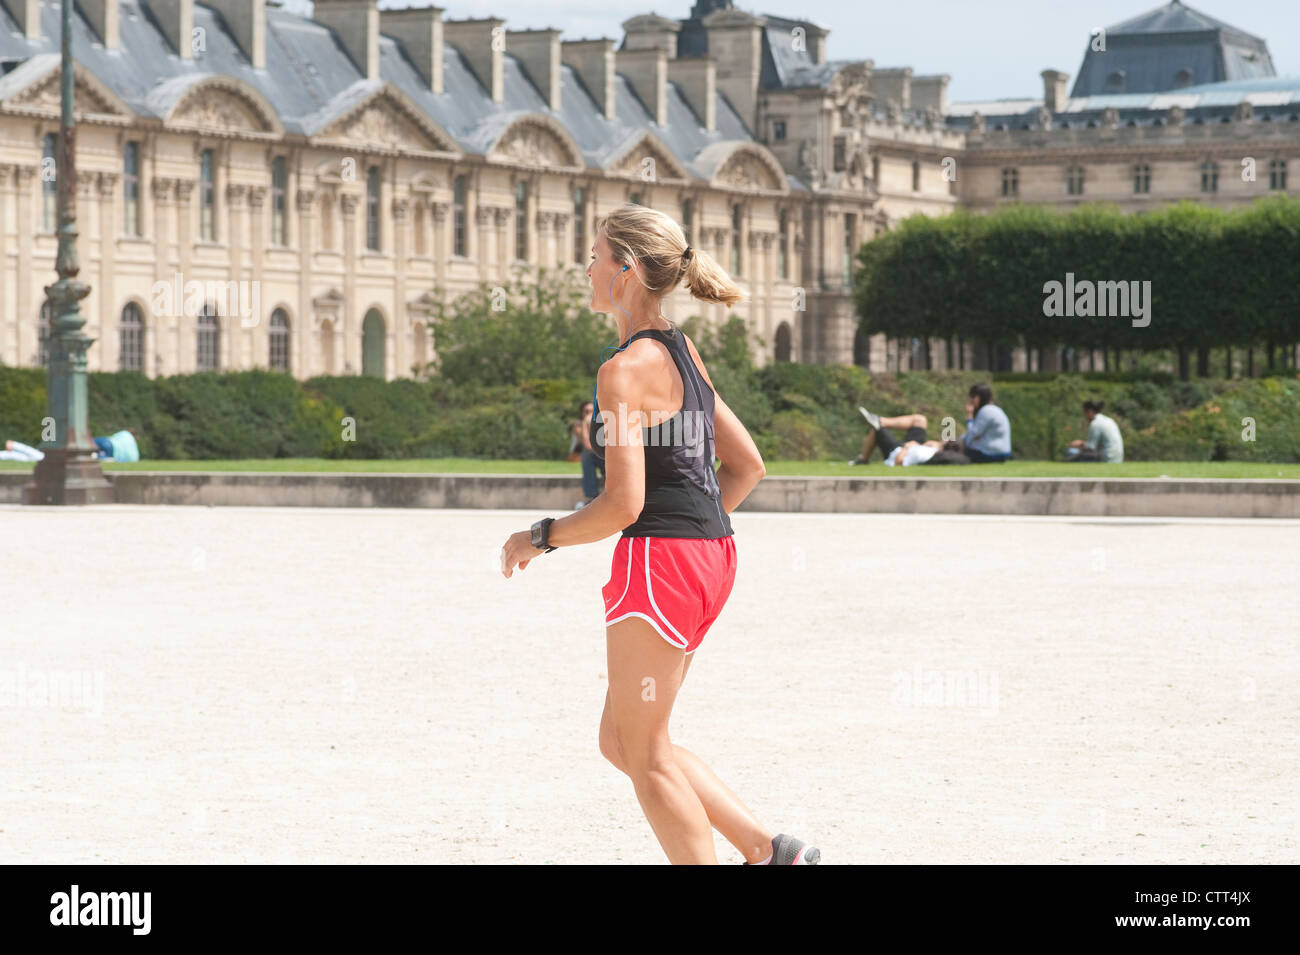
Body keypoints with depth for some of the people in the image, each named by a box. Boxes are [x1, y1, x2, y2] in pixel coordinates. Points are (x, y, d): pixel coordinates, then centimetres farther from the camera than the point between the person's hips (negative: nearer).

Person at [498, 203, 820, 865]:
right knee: (621, 742, 15)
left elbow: (622, 504, -19)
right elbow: (747, 466, 18)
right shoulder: (683, 352, 13)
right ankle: (768, 849, 13)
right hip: (710, 554, 9)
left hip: (658, 561, -9)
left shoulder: (626, 369, -15)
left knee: (644, 752, 2)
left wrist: (538, 539, -5)